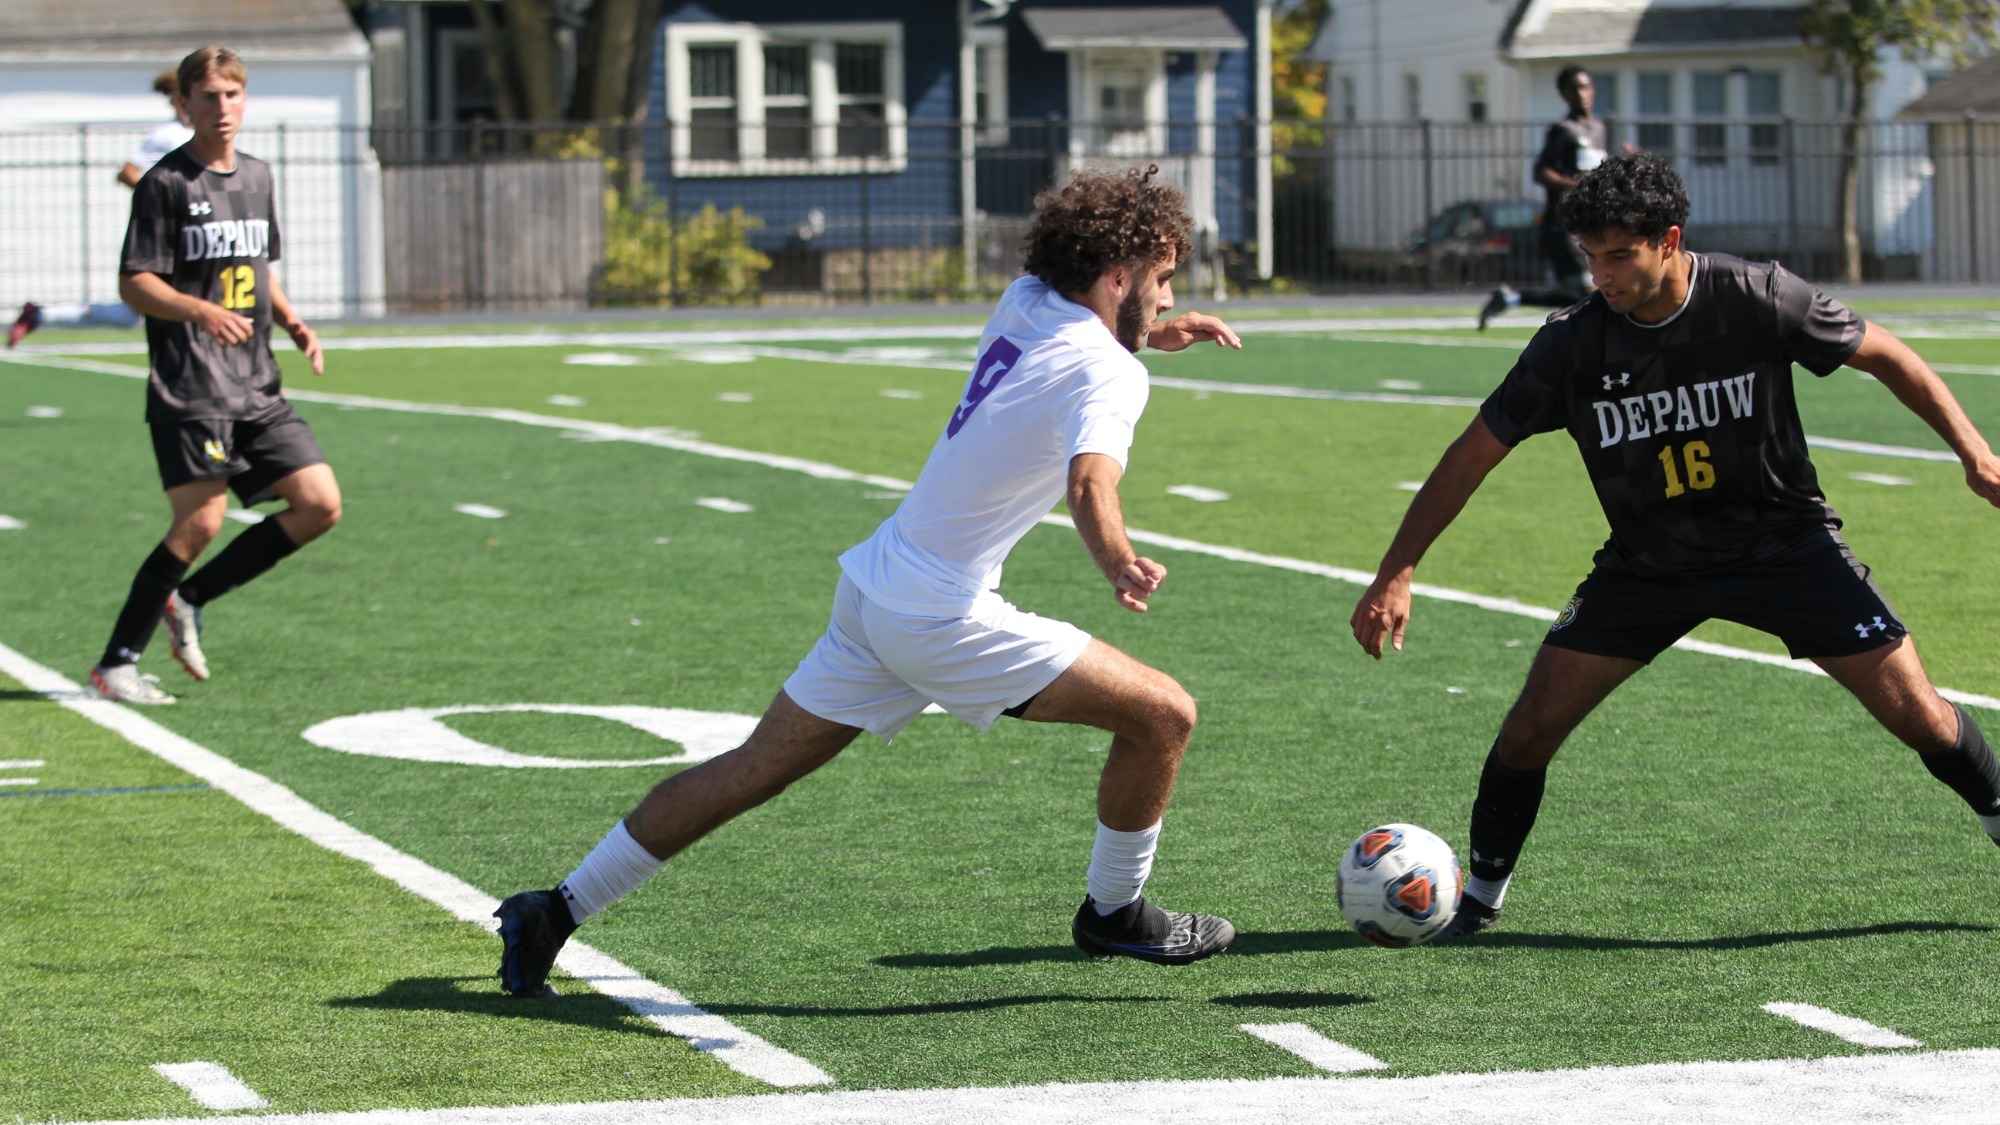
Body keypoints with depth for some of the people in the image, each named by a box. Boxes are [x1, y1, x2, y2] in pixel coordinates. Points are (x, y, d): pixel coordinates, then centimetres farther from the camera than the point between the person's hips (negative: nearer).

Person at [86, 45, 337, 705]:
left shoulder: (257, 178, 15)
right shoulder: (165, 183, -6)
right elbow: (134, 284, -10)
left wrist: (293, 323, 10)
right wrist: (201, 311, -26)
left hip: (257, 386, 7)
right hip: (189, 388, -7)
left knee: (319, 506, -2)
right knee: (199, 523, -14)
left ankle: (190, 600, 10)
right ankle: (115, 665, -5)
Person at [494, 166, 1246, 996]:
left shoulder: (1024, 302, 7)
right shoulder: (1108, 373, -16)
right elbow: (1091, 483, -38)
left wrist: (1149, 332, 29)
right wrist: (1120, 566, -55)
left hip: (873, 586, 8)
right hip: (947, 618, -8)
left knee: (751, 771, 13)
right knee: (1163, 715, -2)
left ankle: (555, 911, 15)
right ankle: (1115, 912, 16)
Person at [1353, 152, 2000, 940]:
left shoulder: (1758, 298, -18)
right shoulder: (1571, 344, -16)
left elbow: (1884, 355, -4)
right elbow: (1475, 454, -9)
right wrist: (1397, 573, -15)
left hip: (1784, 542, -1)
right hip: (1648, 567, 1)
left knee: (1917, 716, -7)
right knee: (1532, 726, -9)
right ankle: (1482, 892, 14)